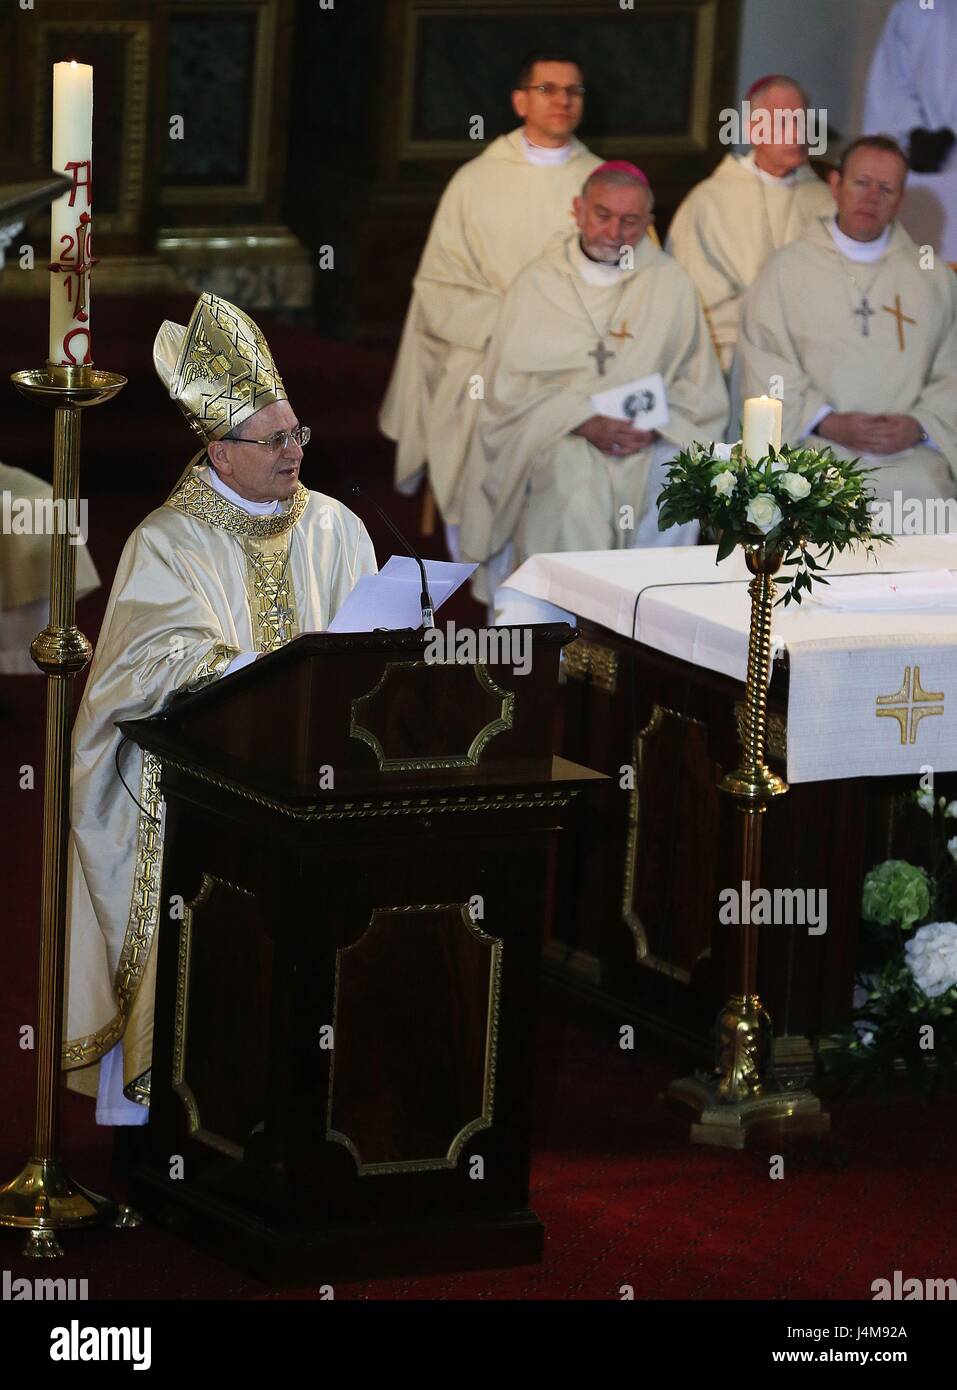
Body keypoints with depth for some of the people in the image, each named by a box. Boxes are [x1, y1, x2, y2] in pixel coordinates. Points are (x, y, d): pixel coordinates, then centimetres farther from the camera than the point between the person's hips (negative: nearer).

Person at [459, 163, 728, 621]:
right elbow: (508, 385, 1)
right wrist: (582, 422, -13)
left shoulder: (670, 285, 10)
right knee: (580, 483, -29)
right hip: (557, 438, -2)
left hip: (647, 444, 2)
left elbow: (702, 390, 8)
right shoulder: (539, 282, 7)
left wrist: (657, 426, -11)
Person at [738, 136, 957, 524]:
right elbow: (765, 368, 2)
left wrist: (920, 426, -6)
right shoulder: (787, 270, 11)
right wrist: (828, 423, -10)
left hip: (909, 454, 2)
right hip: (814, 448, -2)